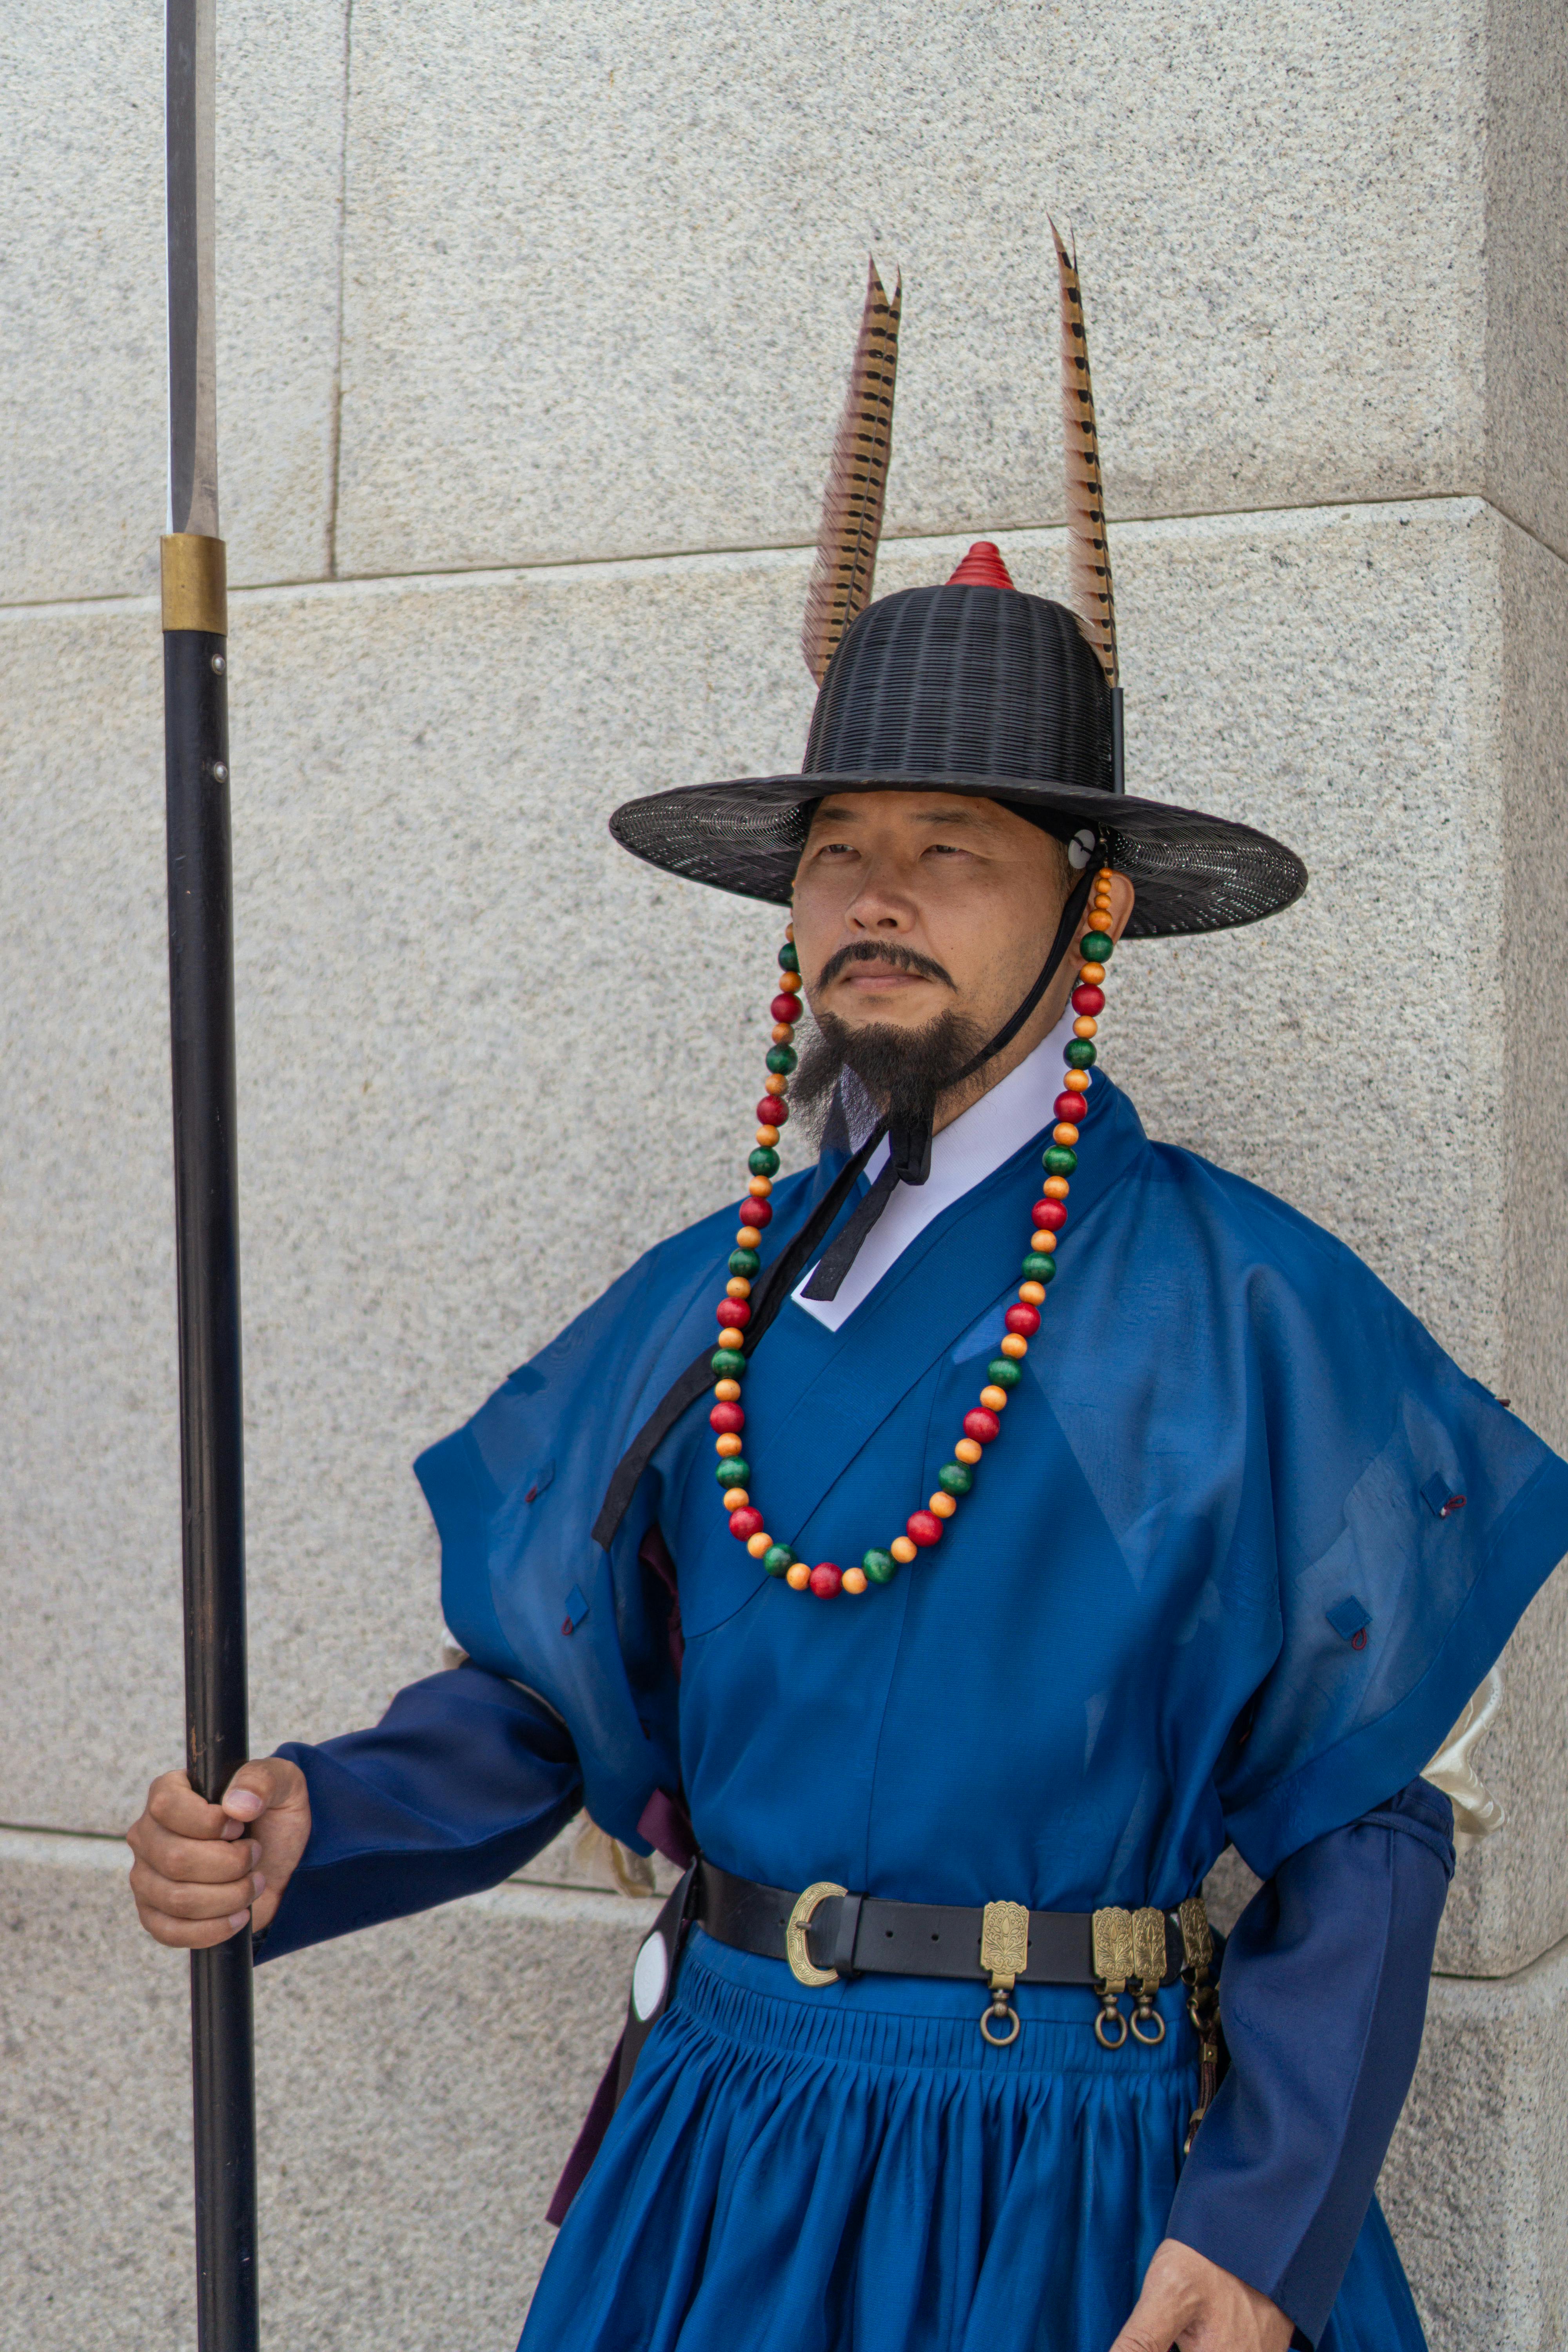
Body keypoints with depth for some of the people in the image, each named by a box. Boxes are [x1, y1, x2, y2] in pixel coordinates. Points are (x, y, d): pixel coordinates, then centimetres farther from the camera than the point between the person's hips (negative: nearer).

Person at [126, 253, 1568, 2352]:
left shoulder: (1243, 1311, -9)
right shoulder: (704, 1303, 4)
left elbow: (1365, 1819, -8)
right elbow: (540, 1704, 7)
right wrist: (304, 1831, -11)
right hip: (720, 2160, 4)